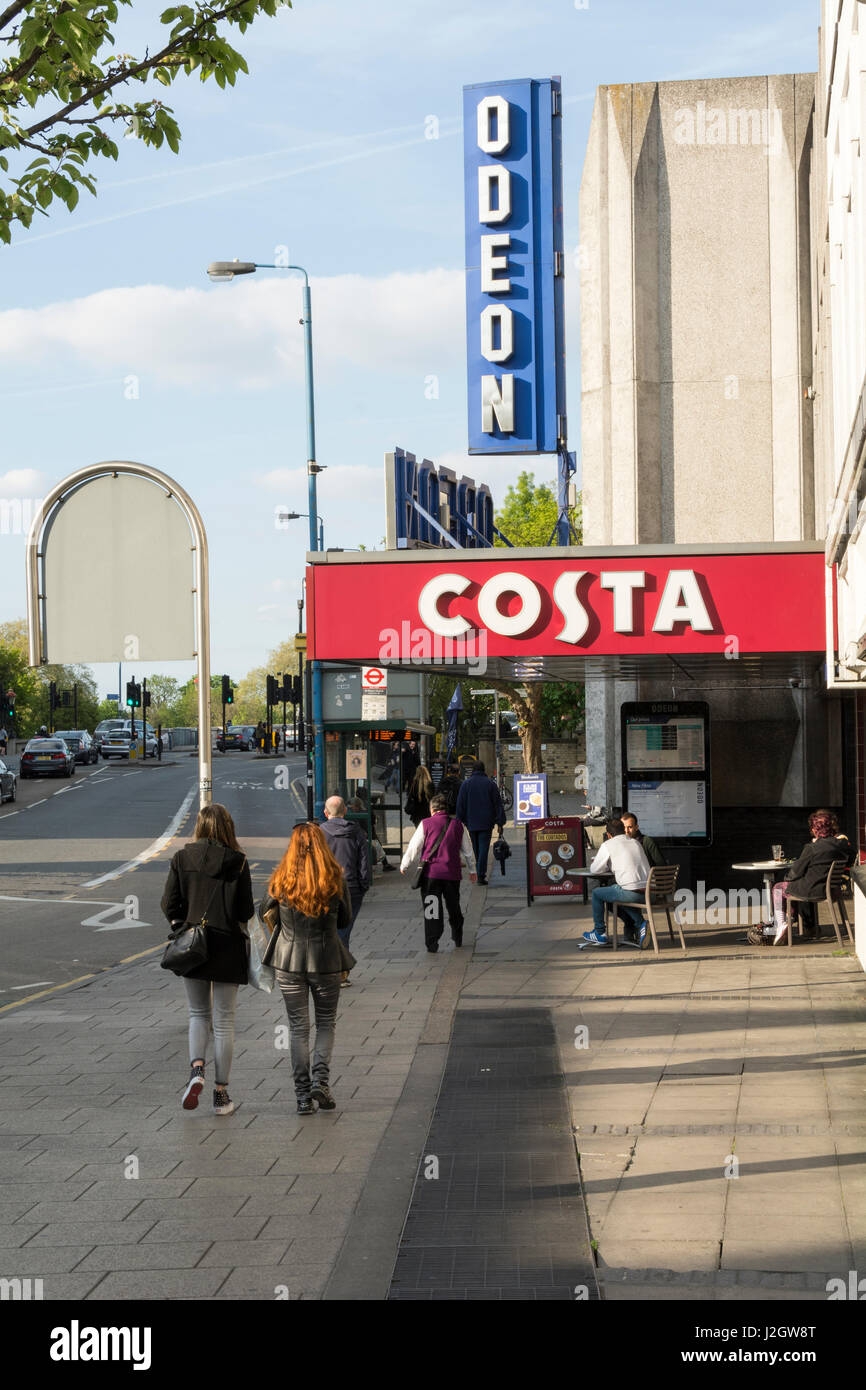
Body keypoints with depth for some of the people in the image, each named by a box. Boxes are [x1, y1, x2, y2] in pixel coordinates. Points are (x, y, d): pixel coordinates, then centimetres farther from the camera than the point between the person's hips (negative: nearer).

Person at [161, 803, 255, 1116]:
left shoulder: (182, 858, -3)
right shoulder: (237, 862, -9)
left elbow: (169, 904, -5)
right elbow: (246, 911, -9)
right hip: (227, 947, -2)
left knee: (198, 1013, 18)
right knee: (224, 1020, 7)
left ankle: (196, 1069, -7)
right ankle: (220, 1093, 10)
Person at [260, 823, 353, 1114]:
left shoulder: (280, 881, -7)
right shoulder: (335, 880, -8)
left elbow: (264, 914, 8)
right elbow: (345, 920, 4)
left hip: (289, 960, 0)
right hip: (326, 959, 0)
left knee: (298, 1027, 8)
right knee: (326, 1023, 15)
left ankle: (303, 1095, 6)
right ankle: (320, 1080, -4)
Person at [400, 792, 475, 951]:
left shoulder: (426, 824, -4)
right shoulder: (458, 825, 6)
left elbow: (414, 848, 0)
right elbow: (467, 850, 14)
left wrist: (404, 866, 13)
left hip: (431, 872, -3)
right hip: (452, 873, 3)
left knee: (431, 908, 0)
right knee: (454, 907, 18)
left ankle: (432, 942, -7)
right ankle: (457, 938, 30)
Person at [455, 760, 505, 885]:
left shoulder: (466, 784, 2)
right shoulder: (490, 783, 0)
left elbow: (460, 805, 3)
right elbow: (498, 804, 0)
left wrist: (460, 821, 10)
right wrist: (500, 823, 3)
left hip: (471, 823, 2)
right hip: (486, 823, -2)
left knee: (476, 850, 13)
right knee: (484, 848, -5)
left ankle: (480, 873, 17)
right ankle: (481, 875, -13)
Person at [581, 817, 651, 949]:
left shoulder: (608, 845, 1)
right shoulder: (636, 843, 18)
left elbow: (594, 870, 7)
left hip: (631, 892, -6)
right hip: (648, 892, 6)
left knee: (596, 893, 17)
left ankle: (600, 934, 25)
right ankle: (640, 924, 16)